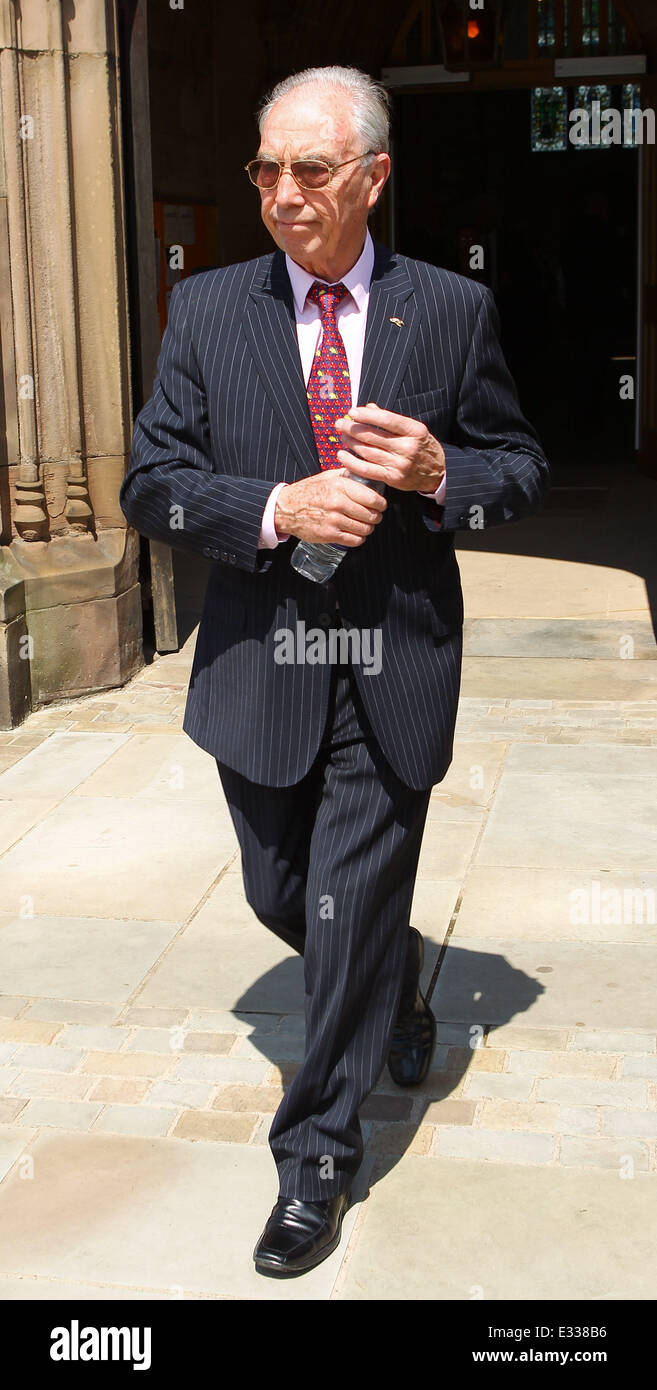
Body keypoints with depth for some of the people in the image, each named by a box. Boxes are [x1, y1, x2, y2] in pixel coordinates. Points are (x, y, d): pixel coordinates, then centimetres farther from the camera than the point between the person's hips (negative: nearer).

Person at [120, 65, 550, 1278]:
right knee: (284, 896, 17)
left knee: (352, 912, 0)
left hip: (394, 673, -2)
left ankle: (318, 1155, 19)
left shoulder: (453, 310, 0)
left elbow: (523, 471, 6)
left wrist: (440, 473, -16)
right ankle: (398, 988, 49)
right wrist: (276, 508, -19)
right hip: (260, 667, 3)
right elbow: (151, 485, -2)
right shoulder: (208, 310, 1)